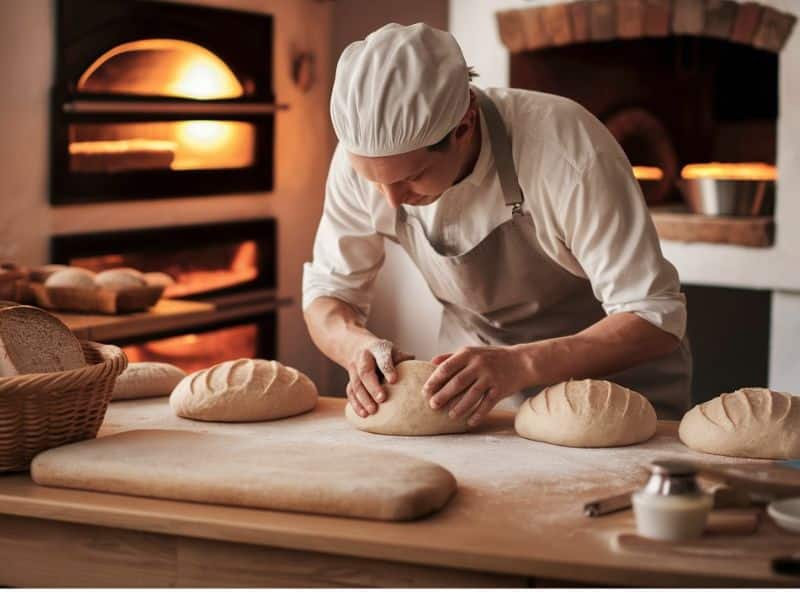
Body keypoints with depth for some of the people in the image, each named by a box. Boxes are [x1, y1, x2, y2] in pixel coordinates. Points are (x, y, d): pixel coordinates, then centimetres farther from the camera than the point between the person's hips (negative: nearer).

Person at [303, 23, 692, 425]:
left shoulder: (568, 147, -29)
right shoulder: (364, 154, -17)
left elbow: (655, 317, -26)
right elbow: (326, 291, -4)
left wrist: (520, 364, -40)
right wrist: (356, 345, -27)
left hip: (612, 378, -2)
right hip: (474, 377, 3)